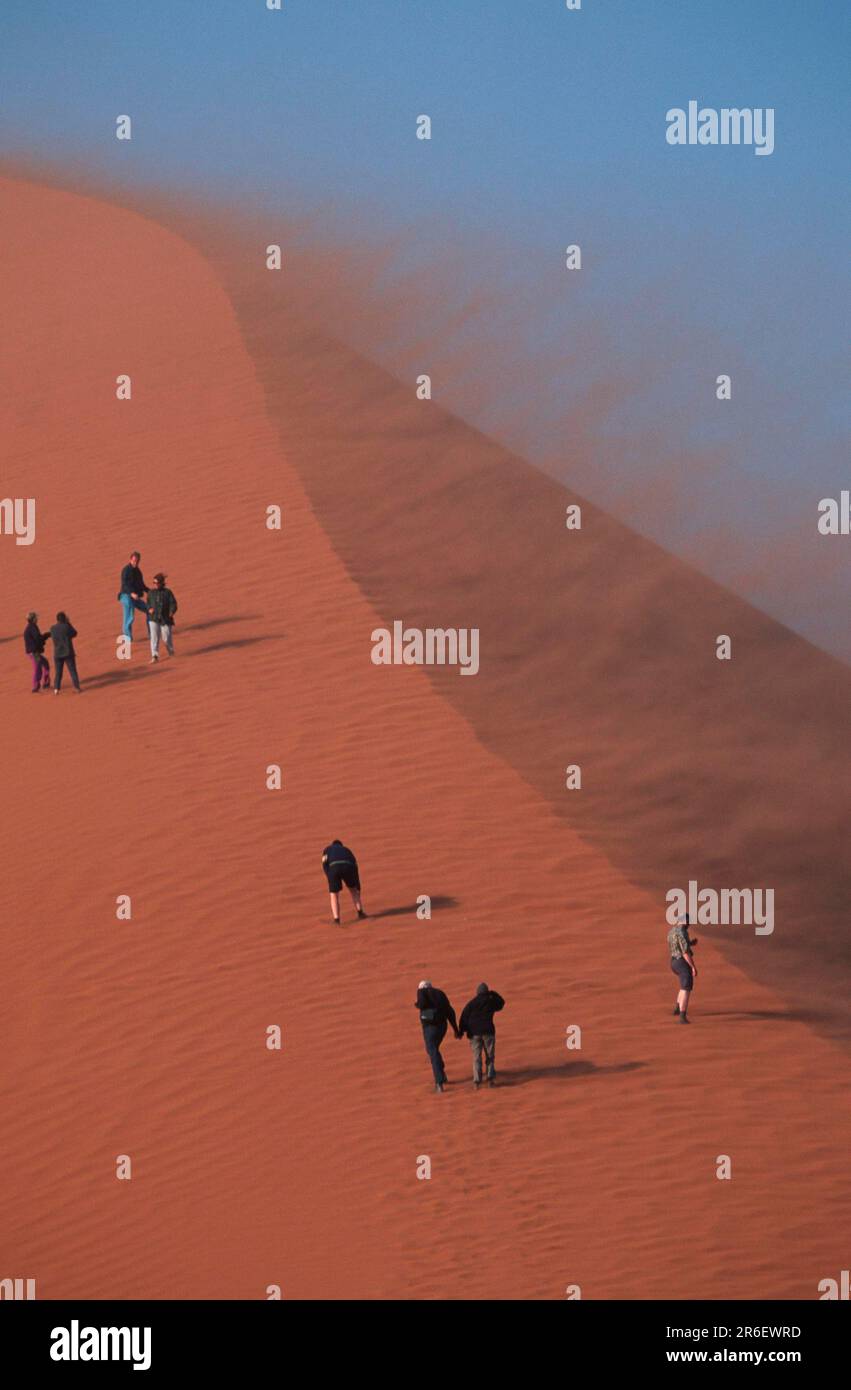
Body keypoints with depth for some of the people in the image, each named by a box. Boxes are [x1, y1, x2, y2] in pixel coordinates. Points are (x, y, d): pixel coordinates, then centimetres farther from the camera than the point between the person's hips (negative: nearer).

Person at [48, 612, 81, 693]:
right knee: (73, 671, 8)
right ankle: (77, 688, 8)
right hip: (68, 653, -3)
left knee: (58, 672, 11)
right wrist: (68, 623, 8)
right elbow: (74, 634, 3)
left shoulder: (52, 628, -1)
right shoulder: (66, 626, -13)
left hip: (57, 654, 3)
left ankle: (56, 689, 0)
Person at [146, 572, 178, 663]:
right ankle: (155, 656, -15)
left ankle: (171, 651, 32)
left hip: (165, 619, -2)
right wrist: (149, 609, -2)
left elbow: (173, 604, -5)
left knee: (167, 638, 2)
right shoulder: (151, 592, 8)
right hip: (153, 619, 2)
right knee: (154, 637, -12)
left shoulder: (167, 592, -2)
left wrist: (171, 612, -22)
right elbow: (148, 603, 20)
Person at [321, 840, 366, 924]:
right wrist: (358, 888, 44)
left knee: (334, 895, 14)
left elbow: (324, 863, 12)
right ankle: (360, 913, 26)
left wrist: (329, 878, 9)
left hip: (333, 868, -2)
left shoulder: (327, 849, 35)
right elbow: (355, 870, 39)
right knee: (353, 889, 28)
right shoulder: (347, 850, 40)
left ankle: (336, 920, 2)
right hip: (348, 867, 2)